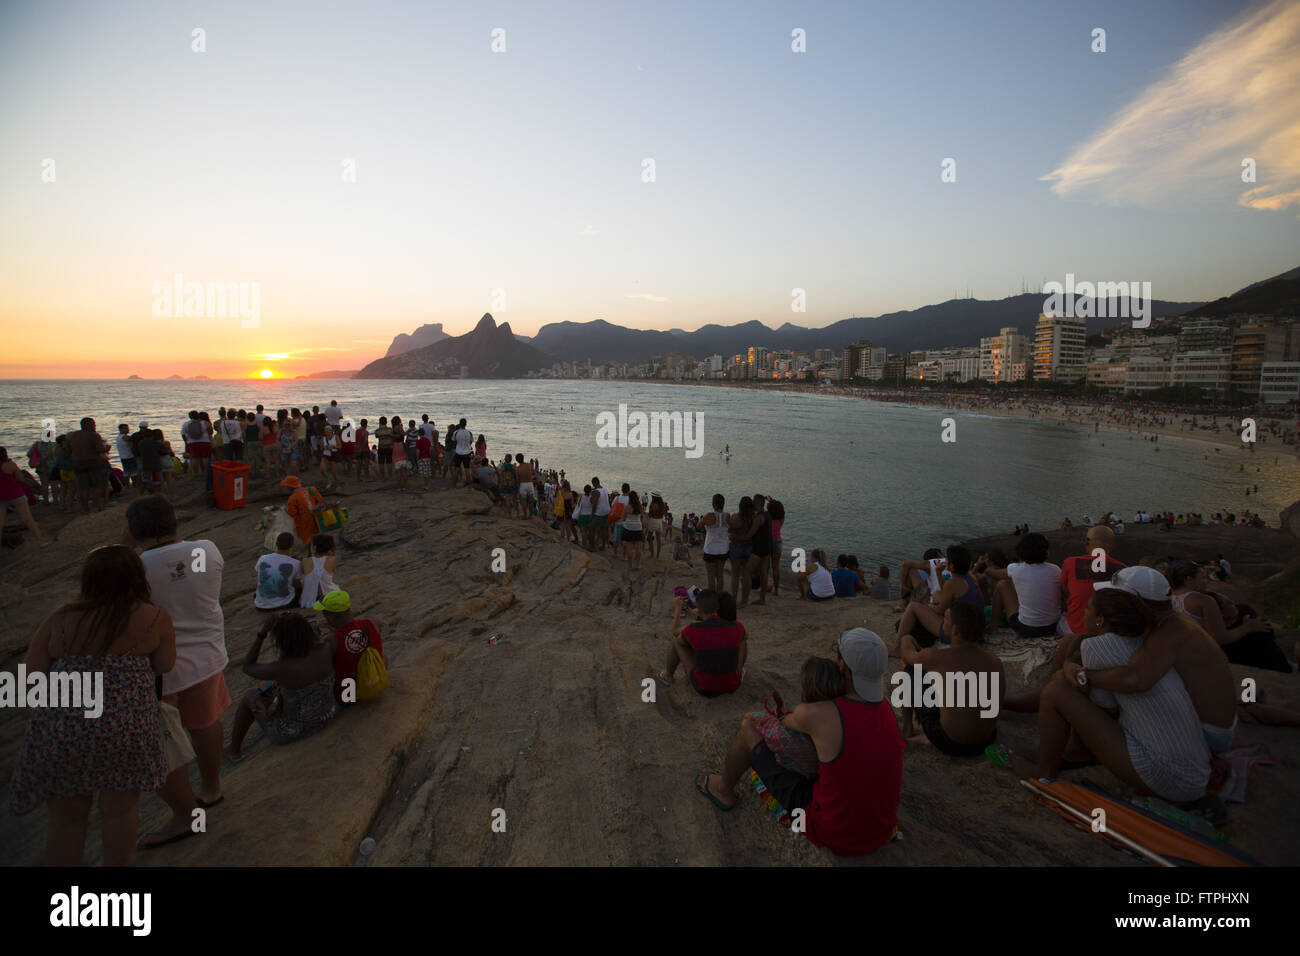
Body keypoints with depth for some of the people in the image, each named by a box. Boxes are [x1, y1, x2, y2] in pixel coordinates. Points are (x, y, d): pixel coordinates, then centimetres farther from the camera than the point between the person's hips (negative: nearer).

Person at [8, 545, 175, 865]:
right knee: (120, 810, 14)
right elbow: (164, 666, 7)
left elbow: (30, 673, 4)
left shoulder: (59, 620, 4)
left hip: (60, 729, 2)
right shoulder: (153, 618, -1)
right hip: (126, 727, -2)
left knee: (66, 820, 17)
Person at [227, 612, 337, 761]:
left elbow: (248, 667, -13)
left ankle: (234, 750, 43)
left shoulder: (281, 669, -35)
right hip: (327, 715, 5)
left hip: (292, 731, -5)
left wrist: (262, 634, -11)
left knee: (249, 697, 22)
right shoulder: (326, 649, -23)